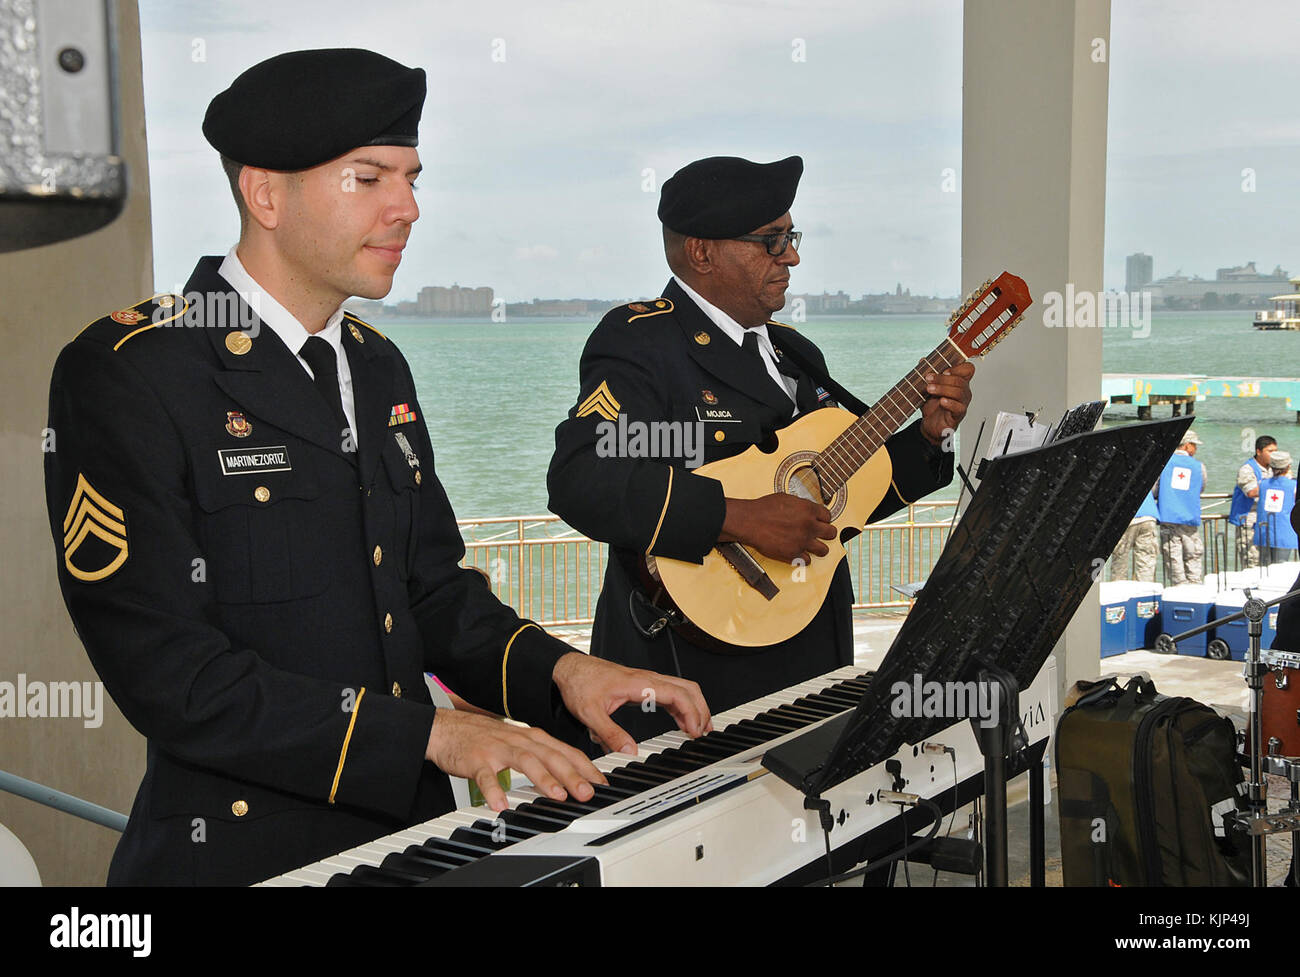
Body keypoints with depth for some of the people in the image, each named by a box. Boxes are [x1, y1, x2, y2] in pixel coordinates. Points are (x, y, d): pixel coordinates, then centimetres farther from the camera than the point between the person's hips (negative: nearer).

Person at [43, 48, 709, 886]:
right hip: (247, 853, -6)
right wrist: (427, 733, -19)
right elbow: (168, 673, -17)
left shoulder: (379, 366, 12)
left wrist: (554, 669, -1)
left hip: (411, 826, 6)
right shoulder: (124, 372, -11)